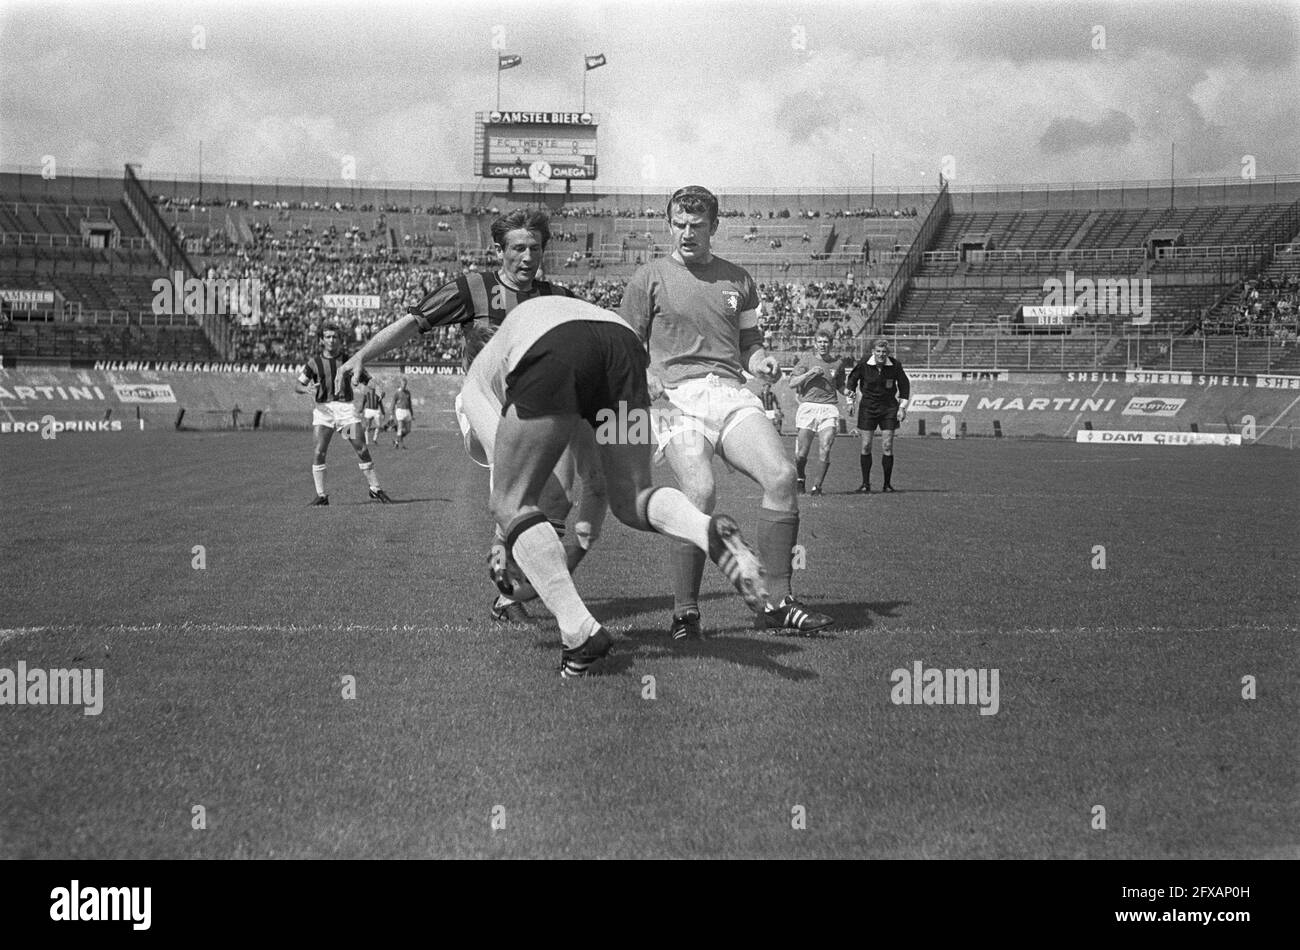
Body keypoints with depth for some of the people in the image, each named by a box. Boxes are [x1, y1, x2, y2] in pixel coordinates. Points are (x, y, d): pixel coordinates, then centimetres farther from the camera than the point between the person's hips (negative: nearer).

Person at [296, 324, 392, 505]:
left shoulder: (348, 360, 7)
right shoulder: (314, 362, 5)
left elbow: (367, 379, 11)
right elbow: (299, 384, 6)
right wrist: (308, 390, -17)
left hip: (346, 407, 0)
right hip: (323, 408, 0)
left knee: (362, 449, -4)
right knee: (319, 451, -12)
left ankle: (375, 490, 7)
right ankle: (321, 495, -3)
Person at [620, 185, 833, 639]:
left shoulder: (738, 279, 19)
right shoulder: (649, 279, 9)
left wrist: (762, 361, 3)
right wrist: (643, 376, -9)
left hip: (731, 393, 4)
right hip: (677, 396, -3)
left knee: (781, 475, -19)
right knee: (700, 492, -26)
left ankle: (777, 602, -10)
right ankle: (685, 611, -13)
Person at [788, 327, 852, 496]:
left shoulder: (838, 363, 13)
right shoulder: (807, 359, 7)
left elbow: (842, 389, 24)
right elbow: (792, 383, 0)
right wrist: (810, 373, -12)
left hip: (829, 408, 1)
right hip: (808, 407, -1)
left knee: (825, 449, -13)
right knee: (802, 453, -4)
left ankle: (816, 486, -5)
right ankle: (800, 479, 23)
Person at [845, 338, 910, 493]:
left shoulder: (895, 366, -9)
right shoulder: (863, 364, -10)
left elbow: (904, 385, 5)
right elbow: (852, 380, 7)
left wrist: (902, 407, 1)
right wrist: (850, 400, 4)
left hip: (889, 407, 0)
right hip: (868, 406, 0)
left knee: (887, 446, -4)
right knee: (866, 446, -2)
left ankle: (887, 484, 7)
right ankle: (865, 483, 9)